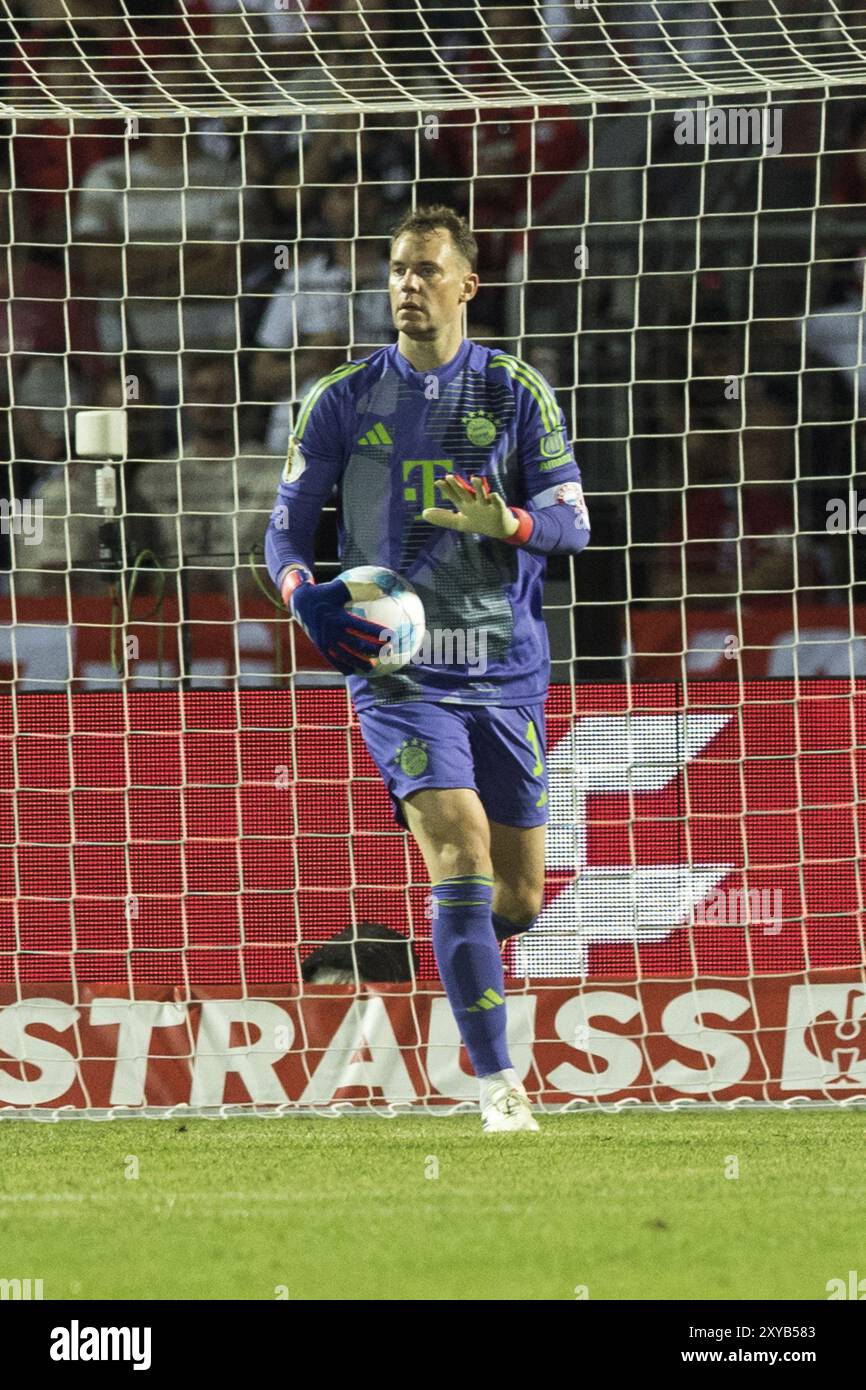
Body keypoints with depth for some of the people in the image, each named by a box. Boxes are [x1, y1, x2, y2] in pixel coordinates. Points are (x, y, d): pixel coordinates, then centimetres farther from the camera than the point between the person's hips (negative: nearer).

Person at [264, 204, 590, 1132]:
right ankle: (497, 1082, -19)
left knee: (518, 895, 6)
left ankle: (466, 952, 44)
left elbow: (572, 522, -1)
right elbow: (286, 529, 7)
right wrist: (306, 595, -15)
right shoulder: (343, 399, 4)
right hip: (395, 665, -2)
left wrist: (508, 523, -24)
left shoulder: (516, 393, 3)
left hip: (507, 669, 2)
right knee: (460, 847, -21)